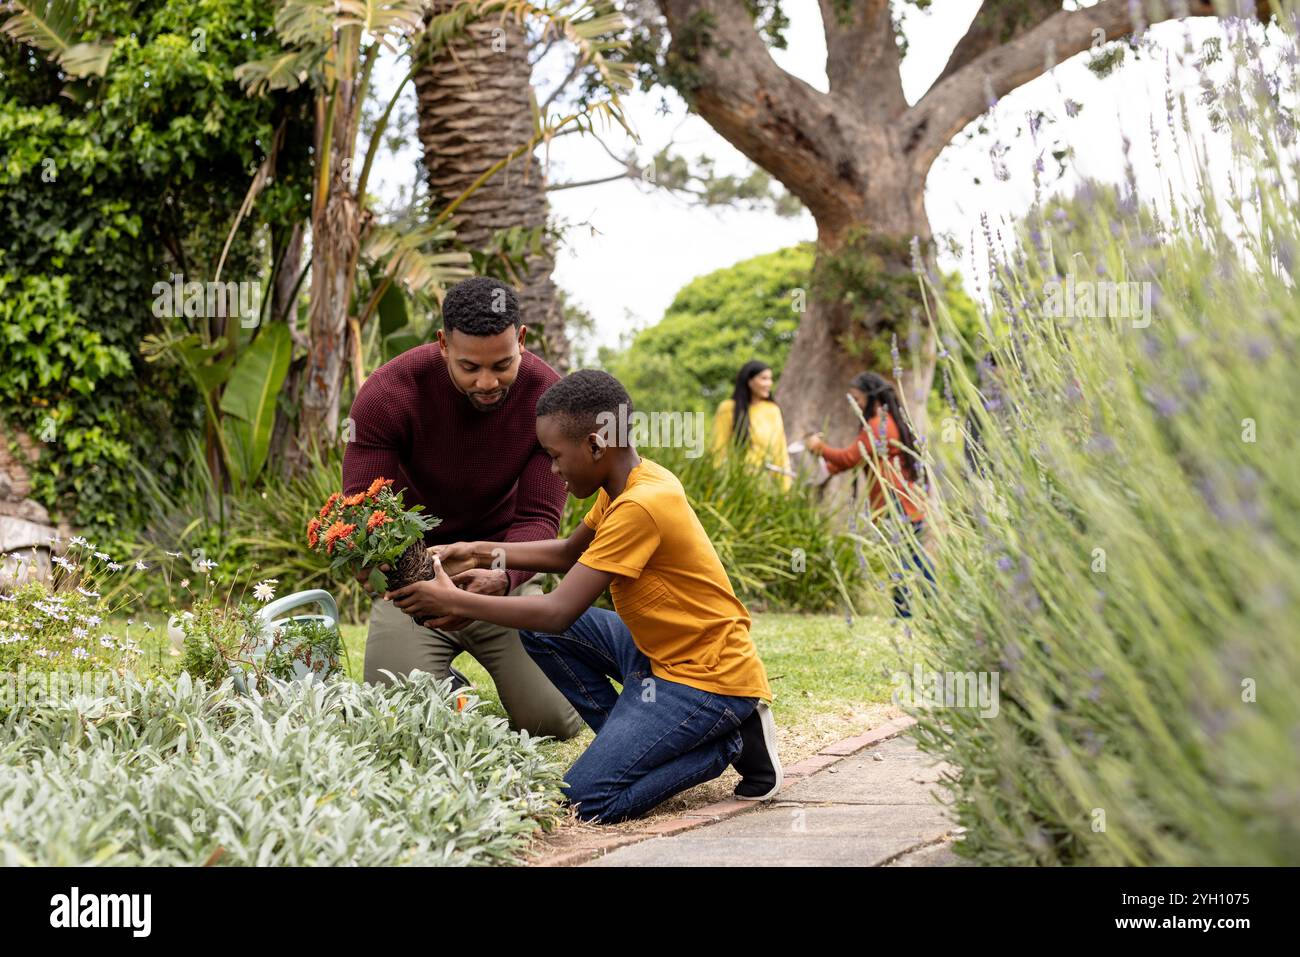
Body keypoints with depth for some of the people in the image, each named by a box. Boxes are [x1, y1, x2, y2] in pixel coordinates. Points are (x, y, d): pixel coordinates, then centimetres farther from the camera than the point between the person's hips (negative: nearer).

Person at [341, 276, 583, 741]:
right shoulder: (388, 394, -22)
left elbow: (538, 517, -18)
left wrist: (500, 579, -41)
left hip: (503, 574, 1)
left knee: (555, 720, -11)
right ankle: (446, 685, 20)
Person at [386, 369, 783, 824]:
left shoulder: (639, 505, -25)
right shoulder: (632, 481, 4)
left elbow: (558, 613, -25)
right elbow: (569, 553, 22)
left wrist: (454, 601, -16)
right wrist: (479, 552, 11)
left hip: (713, 679, -10)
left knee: (587, 799, -17)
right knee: (538, 629, 8)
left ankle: (732, 742, -3)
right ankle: (630, 739, 8)